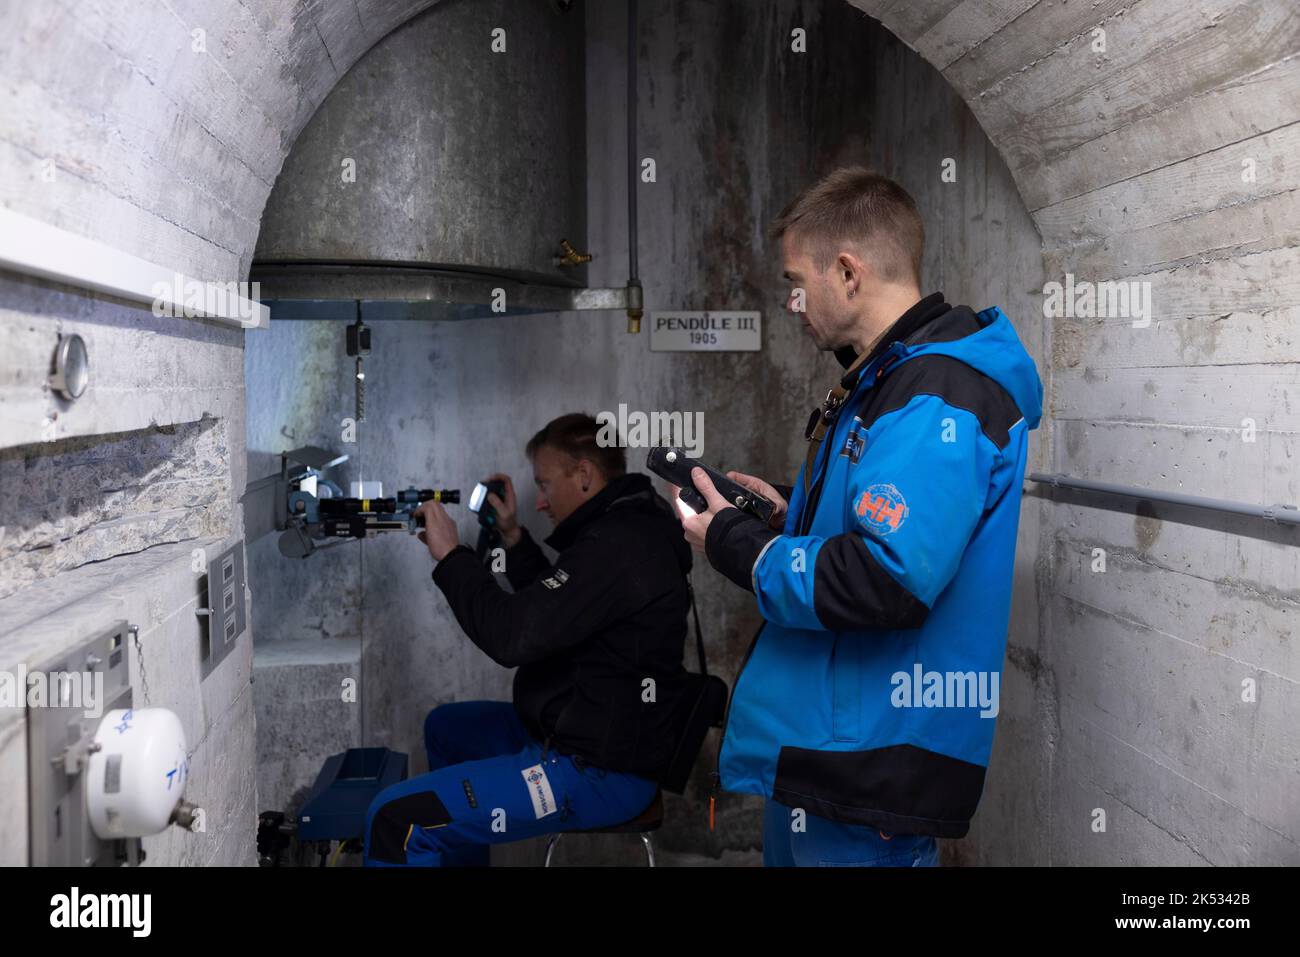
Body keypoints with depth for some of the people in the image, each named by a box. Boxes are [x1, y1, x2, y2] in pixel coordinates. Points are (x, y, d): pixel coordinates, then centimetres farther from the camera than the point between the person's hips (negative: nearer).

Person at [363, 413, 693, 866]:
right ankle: (458, 854, 41)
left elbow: (511, 636, -27)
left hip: (598, 775, -11)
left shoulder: (617, 547, -24)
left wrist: (449, 556, -15)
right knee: (444, 726, 30)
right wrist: (513, 538, 13)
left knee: (396, 818, -18)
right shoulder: (625, 530, 10)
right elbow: (547, 607, 23)